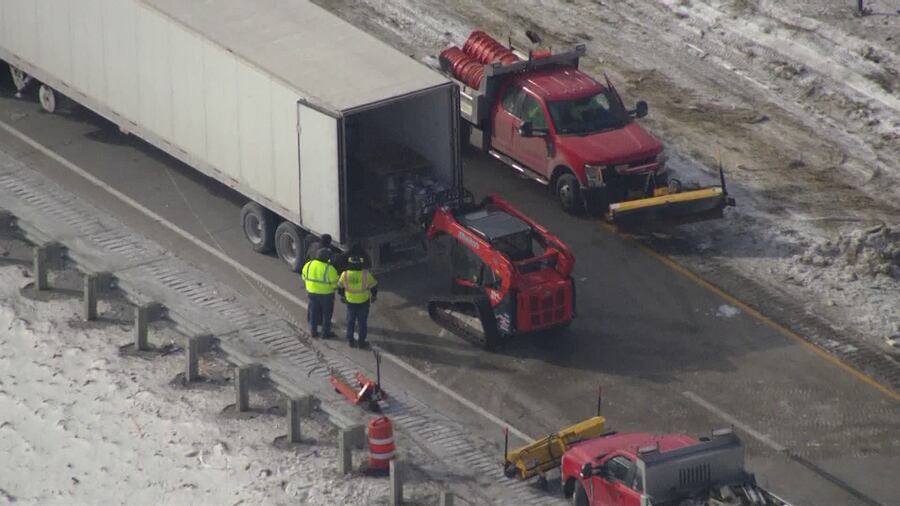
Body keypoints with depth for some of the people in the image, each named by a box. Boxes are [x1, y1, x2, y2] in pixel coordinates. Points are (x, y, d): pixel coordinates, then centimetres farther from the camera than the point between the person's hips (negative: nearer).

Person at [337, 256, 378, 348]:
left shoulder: (345, 274, -14)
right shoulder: (366, 274, -19)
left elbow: (340, 287, 1)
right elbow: (373, 285, -7)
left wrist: (342, 296, 20)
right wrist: (374, 296, 11)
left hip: (350, 302, 2)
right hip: (363, 302, -2)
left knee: (350, 321, 17)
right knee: (362, 322, 10)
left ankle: (350, 341, 22)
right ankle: (361, 342, 15)